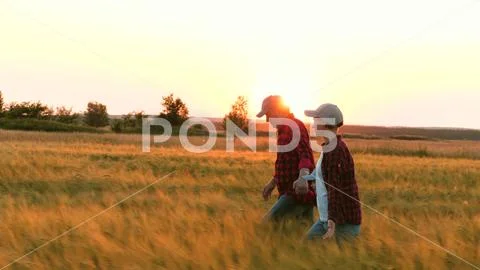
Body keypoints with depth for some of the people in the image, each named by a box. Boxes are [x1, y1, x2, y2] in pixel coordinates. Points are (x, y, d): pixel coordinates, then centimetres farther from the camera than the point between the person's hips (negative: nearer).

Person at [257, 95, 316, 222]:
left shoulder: (295, 127, -13)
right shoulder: (285, 129, 18)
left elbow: (305, 154, -30)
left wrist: (303, 178, -48)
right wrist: (273, 182, 36)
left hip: (298, 193, -10)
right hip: (292, 192, 10)